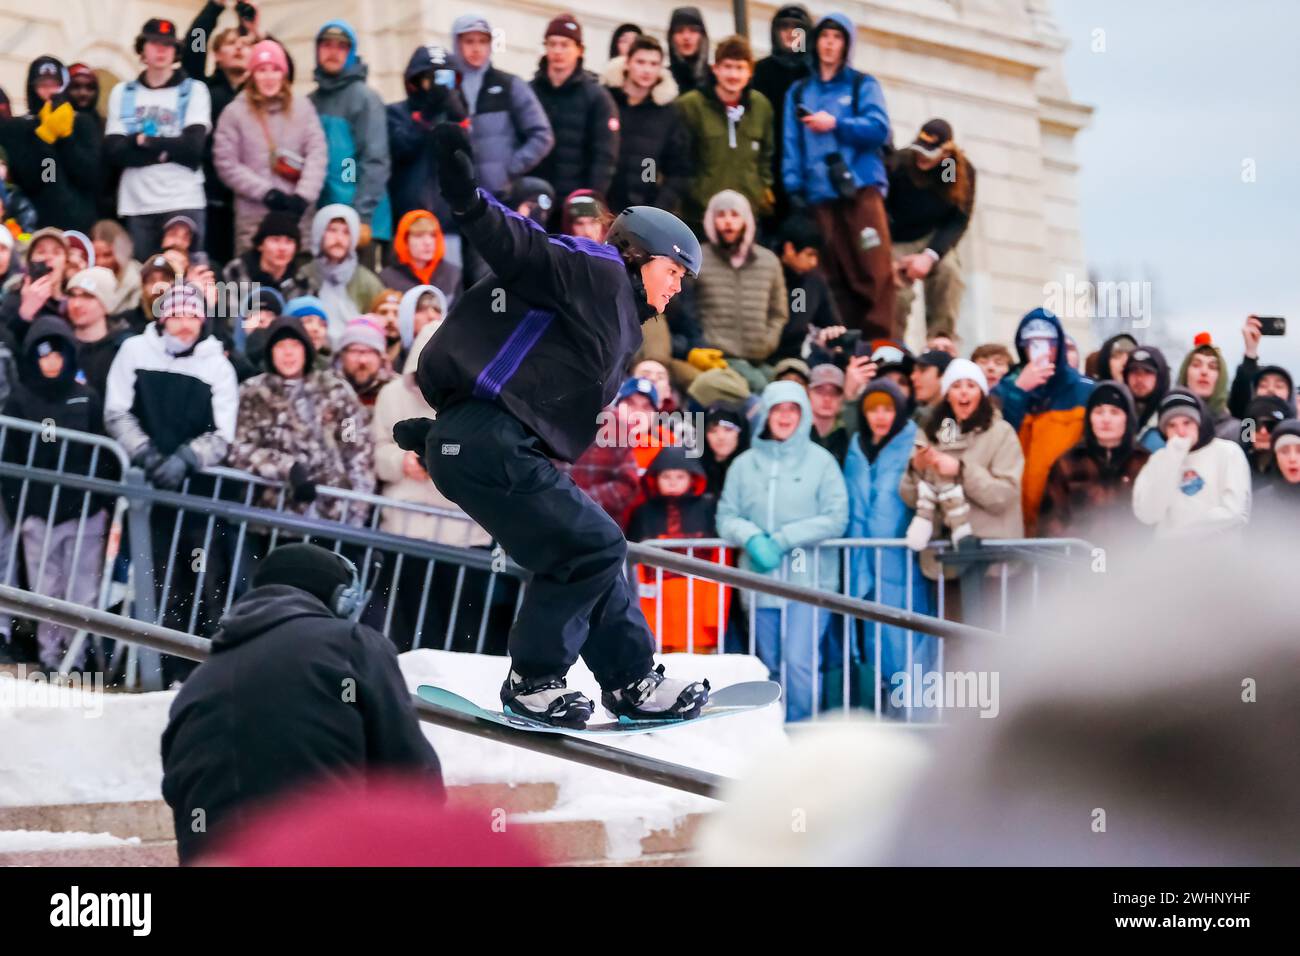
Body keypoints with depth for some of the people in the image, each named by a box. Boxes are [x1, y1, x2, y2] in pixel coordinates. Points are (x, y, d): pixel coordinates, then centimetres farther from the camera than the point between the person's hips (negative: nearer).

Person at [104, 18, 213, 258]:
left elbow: (192, 147, -8)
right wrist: (165, 152, -8)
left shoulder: (194, 91, 6)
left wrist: (145, 141, -2)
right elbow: (114, 151, 0)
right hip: (136, 206, 2)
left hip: (184, 204, -2)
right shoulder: (122, 93, 12)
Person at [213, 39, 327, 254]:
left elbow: (317, 155, 2)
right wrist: (266, 193, -9)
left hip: (297, 215, 1)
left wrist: (302, 197, -11)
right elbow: (226, 163, -1)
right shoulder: (235, 112, 3)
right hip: (253, 217, -1)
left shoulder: (302, 107, 8)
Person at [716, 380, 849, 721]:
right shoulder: (745, 464, 9)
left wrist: (782, 541, -12)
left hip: (808, 578, -3)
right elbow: (726, 516, 5)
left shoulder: (821, 461, 1)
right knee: (770, 667, 9)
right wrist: (752, 538, -16)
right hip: (761, 579, 3)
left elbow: (835, 519, -5)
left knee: (799, 662, -14)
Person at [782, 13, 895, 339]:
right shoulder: (799, 92, 20)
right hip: (819, 193, 2)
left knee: (875, 270, -12)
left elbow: (879, 129, -1)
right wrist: (794, 187, -1)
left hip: (861, 187, -2)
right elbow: (792, 145, 11)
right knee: (835, 276, -3)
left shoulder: (863, 85, 14)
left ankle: (883, 343, -15)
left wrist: (835, 124, -6)